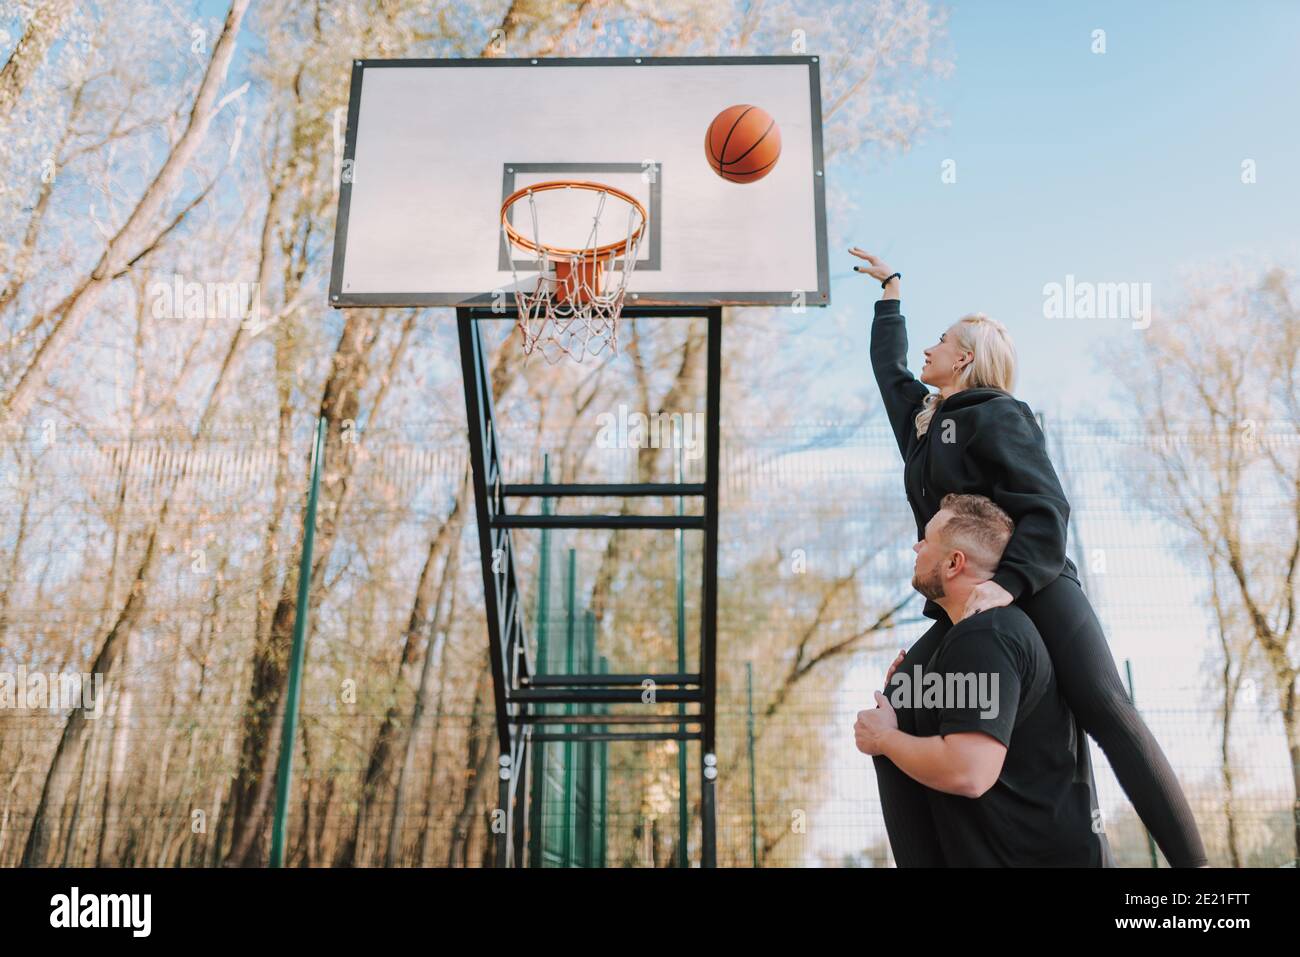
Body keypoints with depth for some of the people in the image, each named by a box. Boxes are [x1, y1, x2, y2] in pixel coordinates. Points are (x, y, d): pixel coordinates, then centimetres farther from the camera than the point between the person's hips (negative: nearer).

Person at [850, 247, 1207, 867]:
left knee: (1105, 710, -22)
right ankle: (921, 861, -5)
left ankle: (1191, 861, -22)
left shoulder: (997, 415, -4)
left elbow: (1046, 508, -15)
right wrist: (890, 286, 48)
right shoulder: (921, 417, 19)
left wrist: (1010, 581, -30)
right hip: (964, 607, 8)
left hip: (1036, 589, -8)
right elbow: (887, 362, 39)